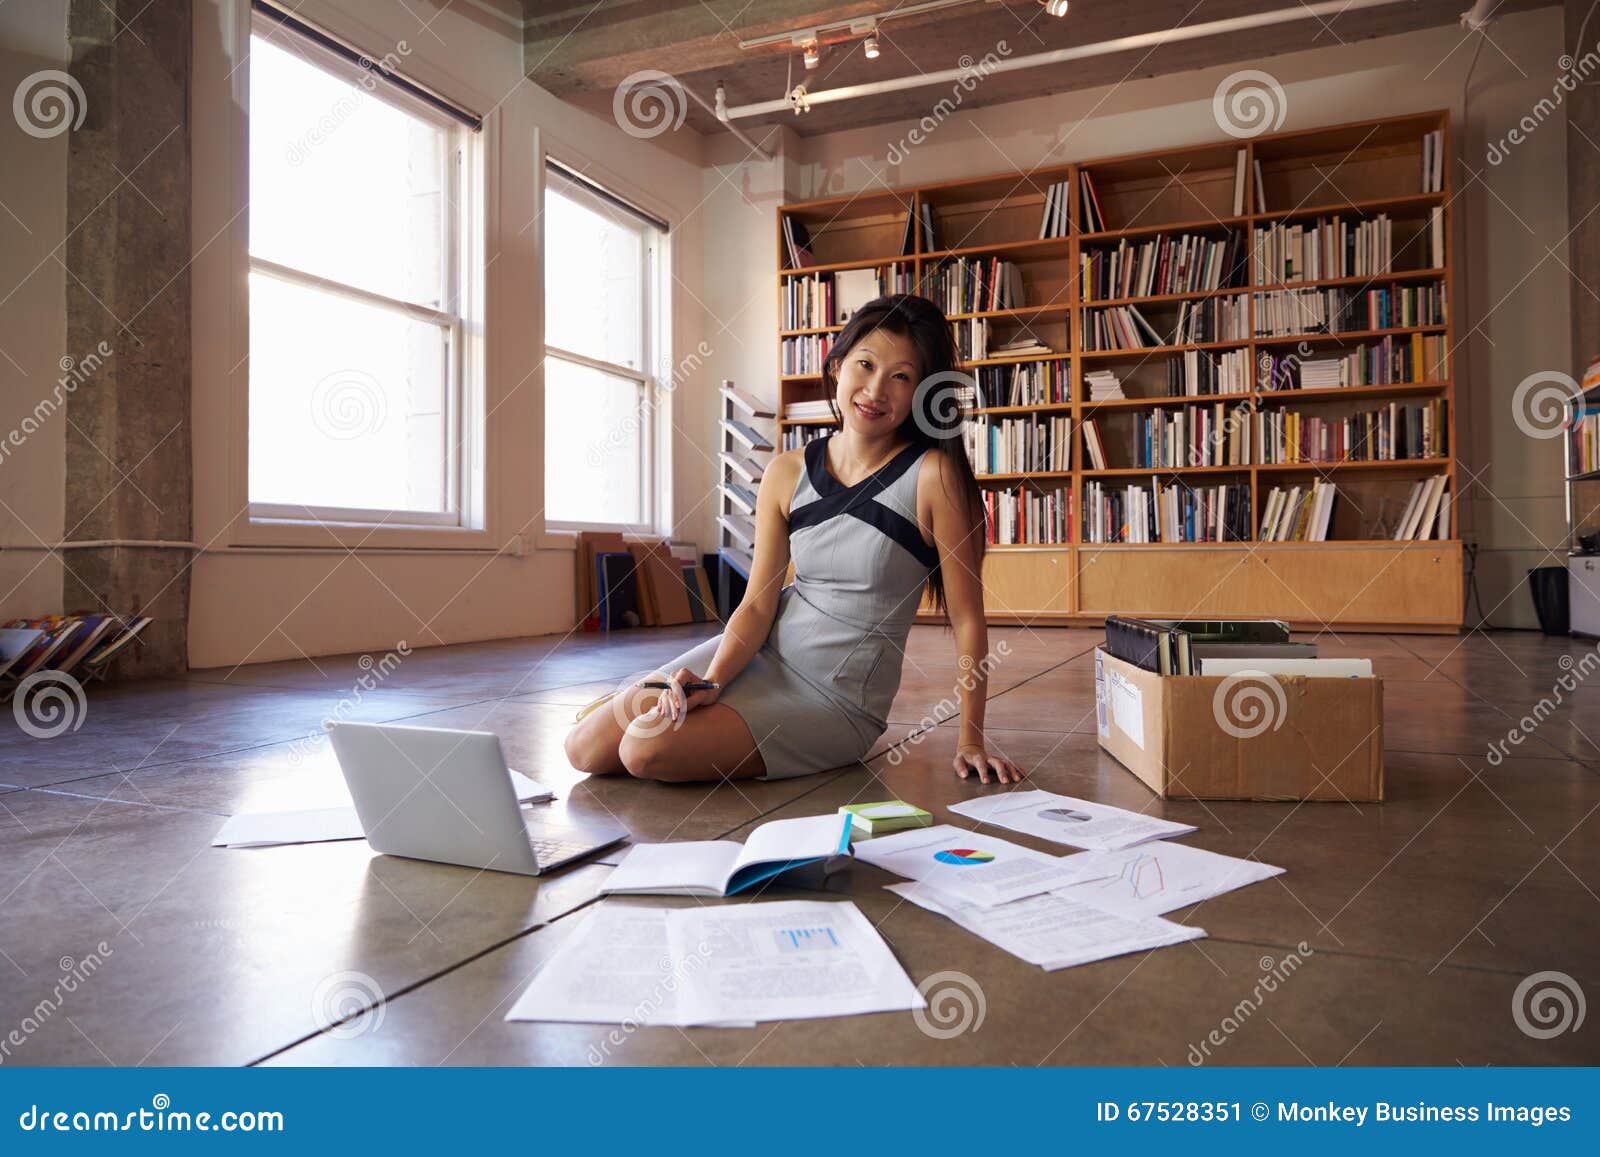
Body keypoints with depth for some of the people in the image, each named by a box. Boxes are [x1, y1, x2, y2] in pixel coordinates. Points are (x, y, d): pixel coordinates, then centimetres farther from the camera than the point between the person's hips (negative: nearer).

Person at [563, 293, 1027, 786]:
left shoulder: (932, 476, -15)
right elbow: (758, 603, -3)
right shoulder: (787, 473, -2)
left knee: (647, 751, -20)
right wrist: (710, 684, -19)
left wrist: (971, 738, -12)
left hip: (840, 698, -4)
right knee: (586, 749, 3)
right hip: (761, 654, 5)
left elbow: (967, 618, -12)